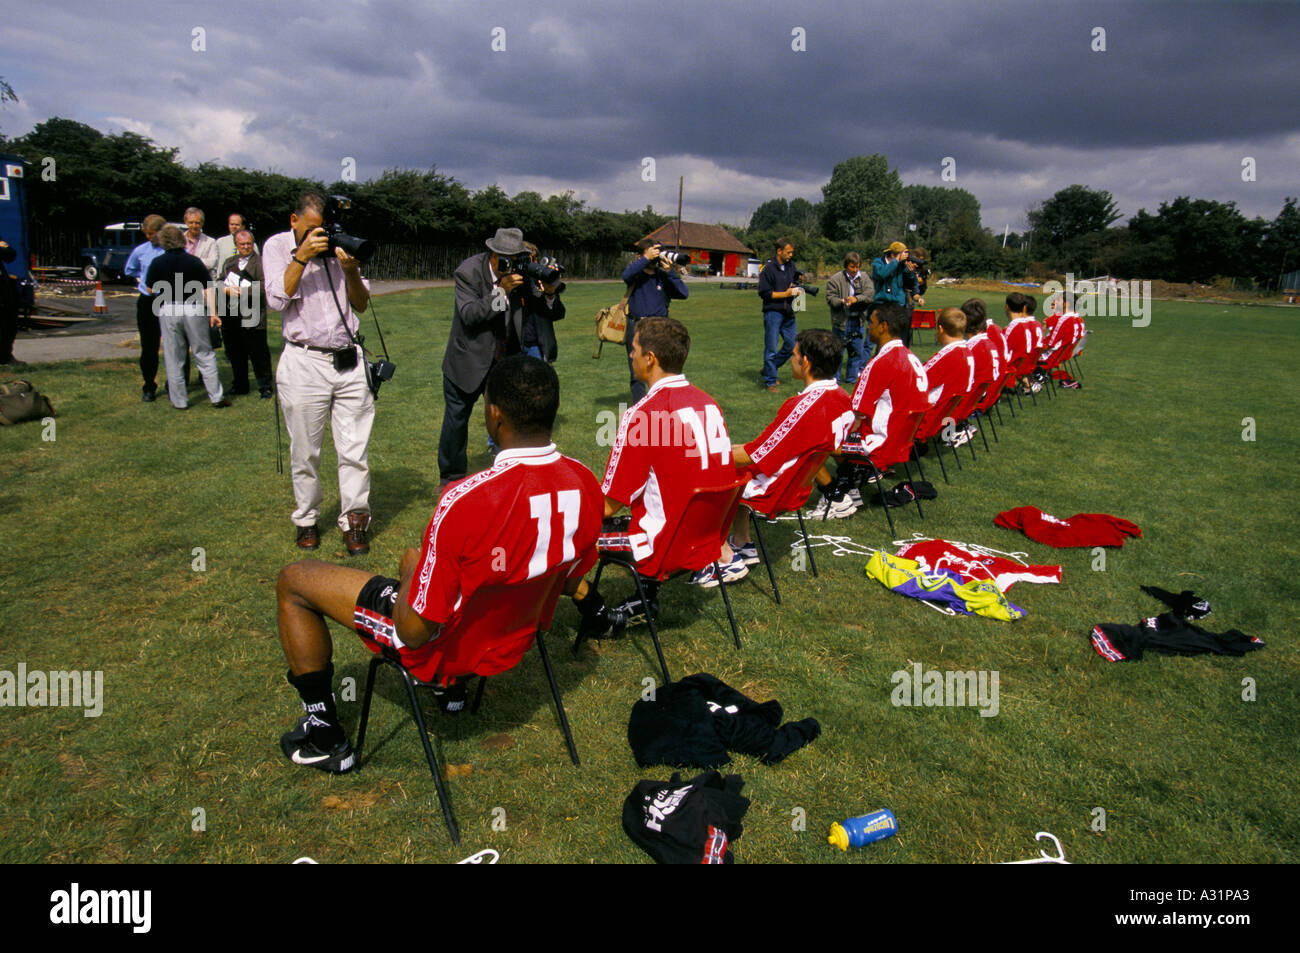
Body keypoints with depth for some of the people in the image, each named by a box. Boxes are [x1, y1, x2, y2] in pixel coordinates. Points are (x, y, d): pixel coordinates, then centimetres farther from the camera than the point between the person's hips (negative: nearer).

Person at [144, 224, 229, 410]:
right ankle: (216, 397, 6)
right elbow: (208, 288, -5)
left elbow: (150, 289, 7)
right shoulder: (194, 261, 0)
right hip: (194, 309, 0)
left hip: (168, 311, 0)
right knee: (205, 355, 6)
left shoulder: (157, 263, 0)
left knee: (174, 359, 8)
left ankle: (179, 401, 13)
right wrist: (212, 313, -3)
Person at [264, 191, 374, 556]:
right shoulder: (277, 246, 4)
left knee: (355, 451, 1)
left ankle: (354, 522, 12)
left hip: (350, 361, 2)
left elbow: (361, 304, 11)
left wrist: (352, 271, -6)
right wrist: (302, 256, -13)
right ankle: (306, 519, 23)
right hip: (304, 363, -2)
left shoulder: (339, 246, 10)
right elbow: (276, 298, -10)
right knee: (304, 453, 6)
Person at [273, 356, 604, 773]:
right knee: (419, 557, 35)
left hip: (443, 642, -6)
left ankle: (324, 734, 21)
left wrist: (412, 573, -5)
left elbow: (415, 632, -24)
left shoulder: (465, 501, -36)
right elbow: (570, 583, 2)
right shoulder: (586, 484, -17)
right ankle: (450, 686, 43)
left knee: (294, 579, 11)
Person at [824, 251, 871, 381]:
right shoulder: (835, 279, -5)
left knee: (857, 350, 12)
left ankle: (853, 378, 24)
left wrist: (856, 299, -23)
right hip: (841, 321, -4)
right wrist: (843, 302, -27)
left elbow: (869, 295, -5)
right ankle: (834, 379, 9)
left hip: (857, 321, 4)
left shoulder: (864, 278, 6)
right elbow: (830, 299, -8)